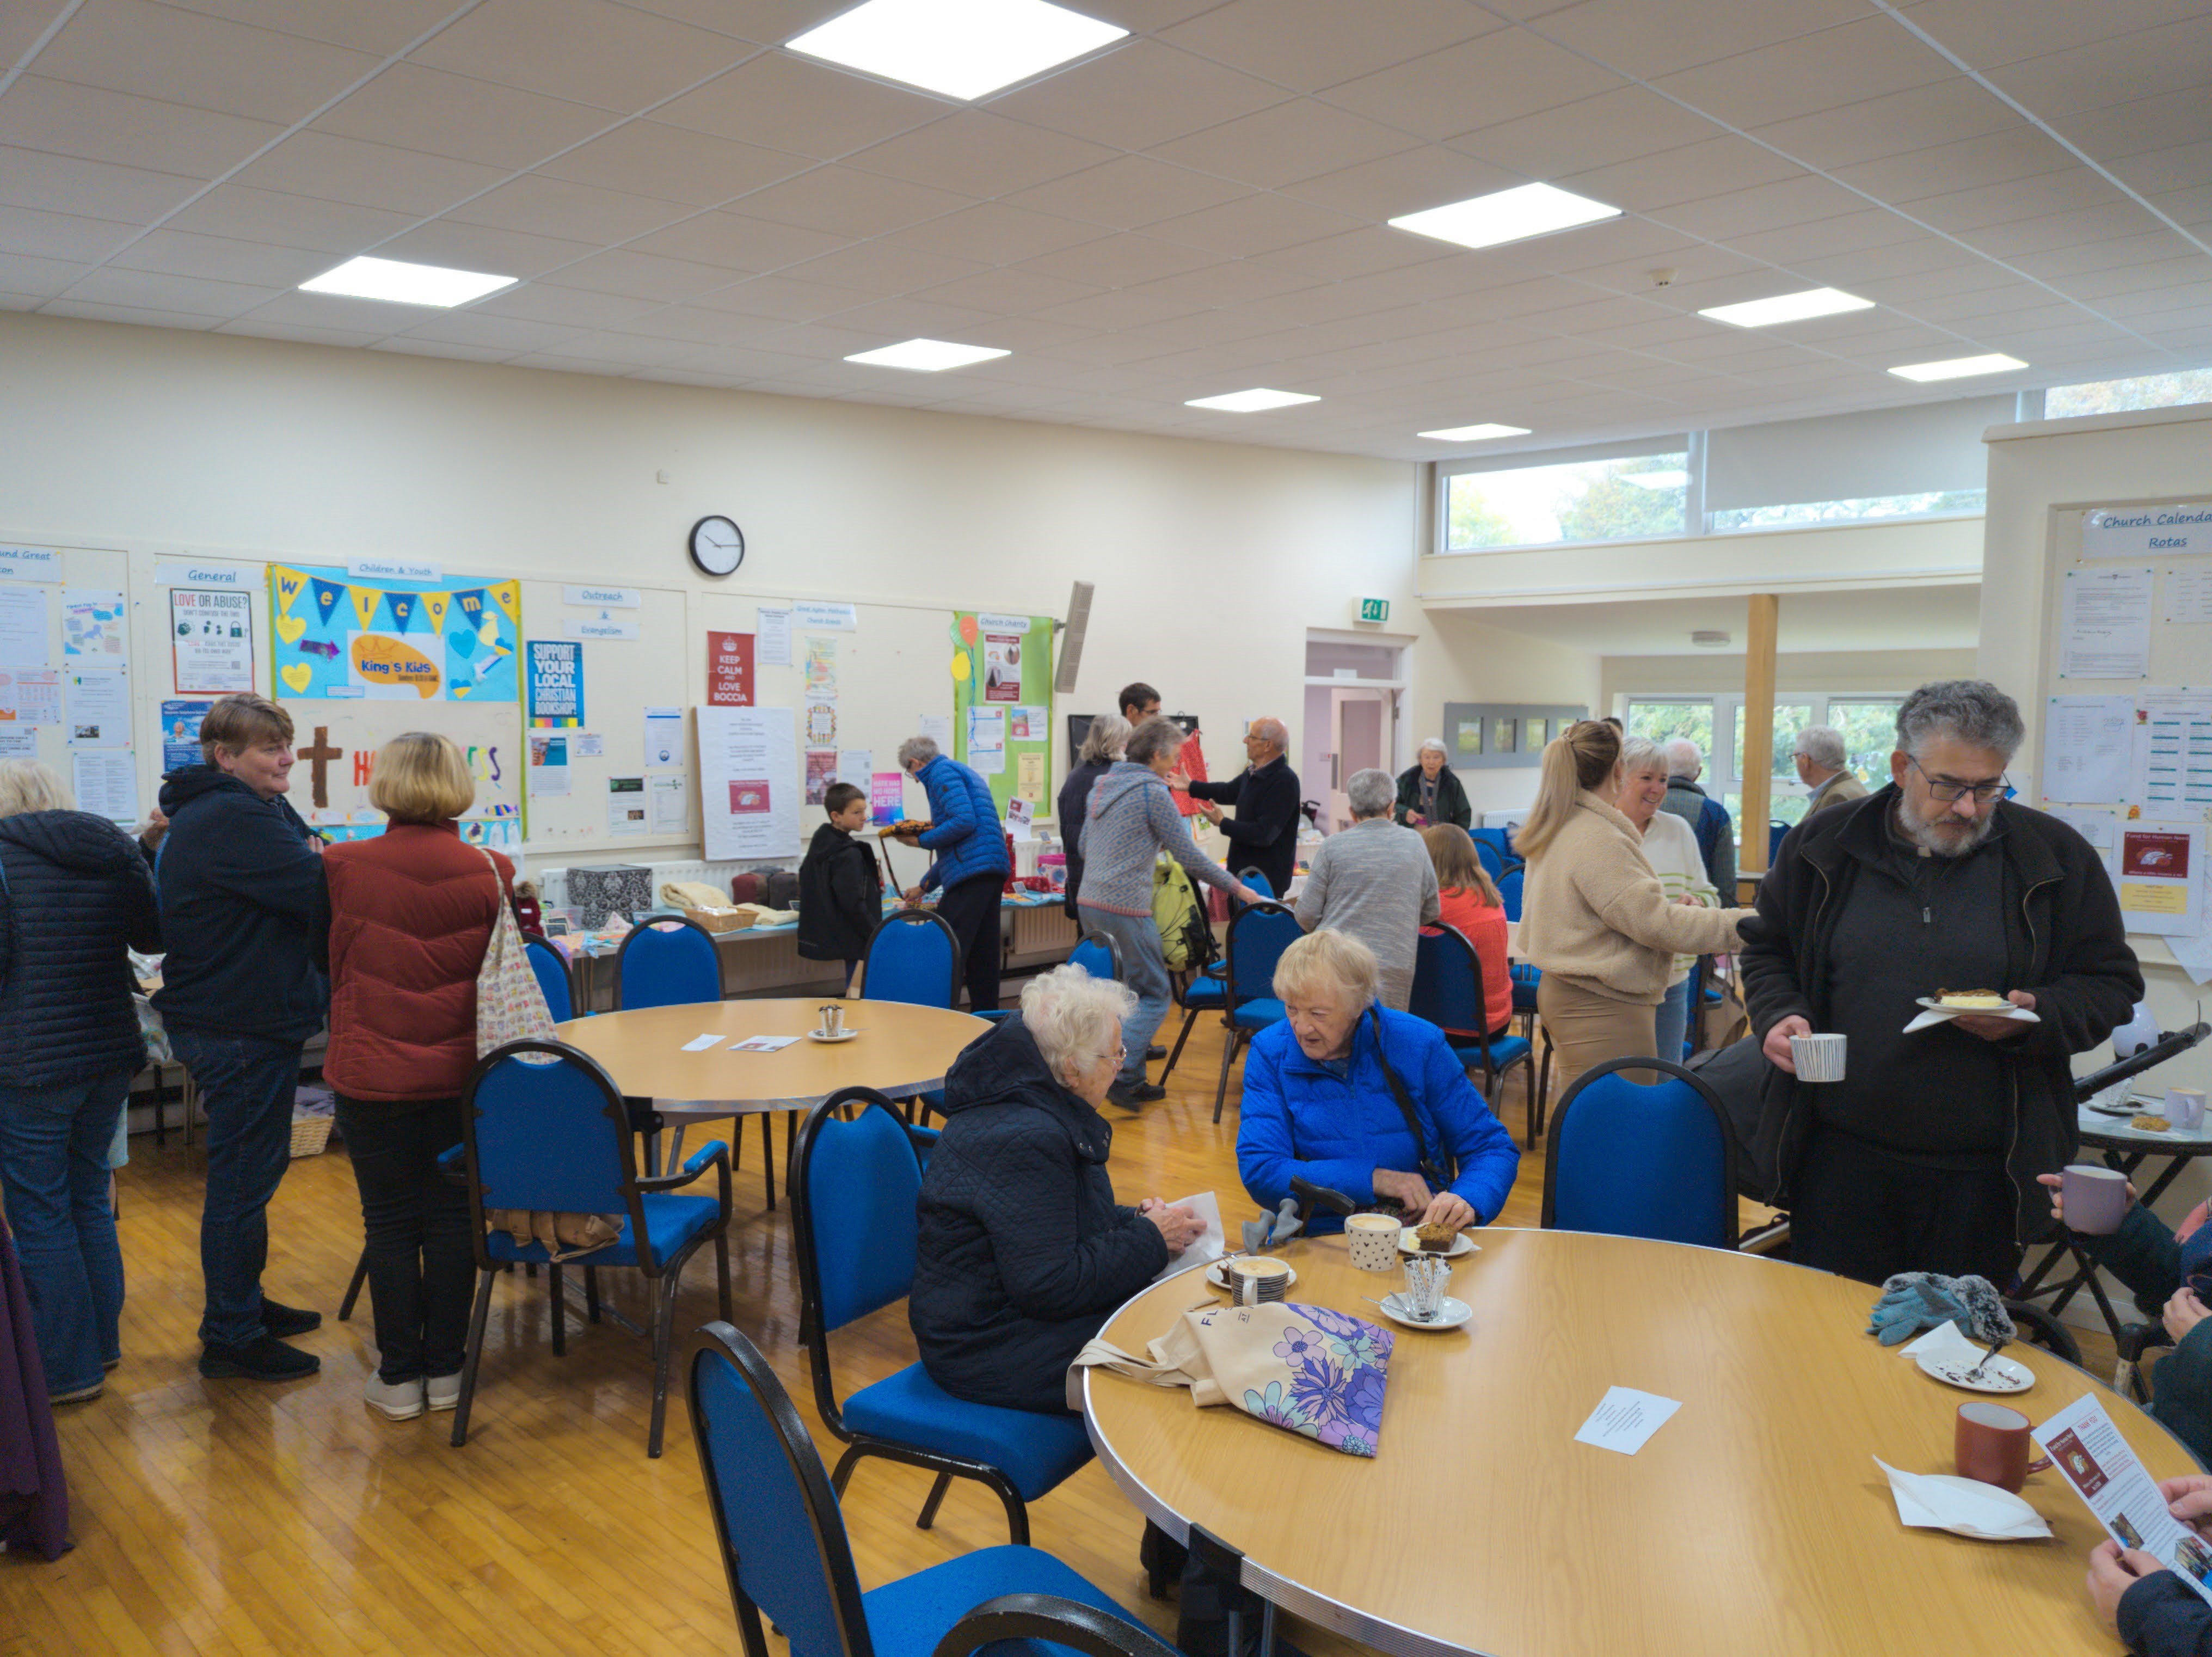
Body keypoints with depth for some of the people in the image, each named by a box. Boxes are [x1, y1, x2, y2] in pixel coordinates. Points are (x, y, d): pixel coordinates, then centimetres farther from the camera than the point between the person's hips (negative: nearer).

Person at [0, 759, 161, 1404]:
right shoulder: (115, 850, 5)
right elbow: (151, 938, 14)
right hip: (112, 1054, 6)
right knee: (89, 1197, 20)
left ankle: (67, 1370, 13)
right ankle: (101, 1343, 29)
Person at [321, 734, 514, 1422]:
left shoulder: (344, 867, -9)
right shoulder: (491, 873, -7)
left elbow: (334, 967, 7)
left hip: (372, 1074, -1)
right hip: (460, 1074, 1)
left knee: (390, 1222, 9)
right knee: (451, 1216, 11)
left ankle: (399, 1377, 18)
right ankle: (445, 1369, 20)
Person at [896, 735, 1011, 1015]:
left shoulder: (942, 772, -1)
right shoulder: (963, 771, 29)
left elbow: (964, 822, -18)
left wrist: (922, 840, -6)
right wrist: (925, 886, 38)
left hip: (971, 872, -10)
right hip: (992, 871, 10)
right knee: (982, 956, 11)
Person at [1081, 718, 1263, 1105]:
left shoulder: (1103, 785, 14)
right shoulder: (1153, 793, -10)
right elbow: (1188, 855, -10)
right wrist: (1236, 887, -1)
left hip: (1090, 902, 8)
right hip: (1126, 909, -8)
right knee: (1153, 996, 0)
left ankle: (1131, 1079, 18)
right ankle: (1121, 1076, -12)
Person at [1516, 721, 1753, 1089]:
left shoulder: (1554, 831, 13)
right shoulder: (1598, 839, -18)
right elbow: (1656, 923, -20)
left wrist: (1665, 907, 19)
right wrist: (1744, 923, -16)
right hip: (1601, 1010, -10)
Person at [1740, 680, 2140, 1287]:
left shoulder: (2057, 857, 1)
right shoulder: (1823, 844, 2)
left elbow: (2110, 984, 6)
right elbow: (1768, 951, 14)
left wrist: (2036, 1017, -14)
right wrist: (1778, 1013, -6)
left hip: (1982, 1173, 0)